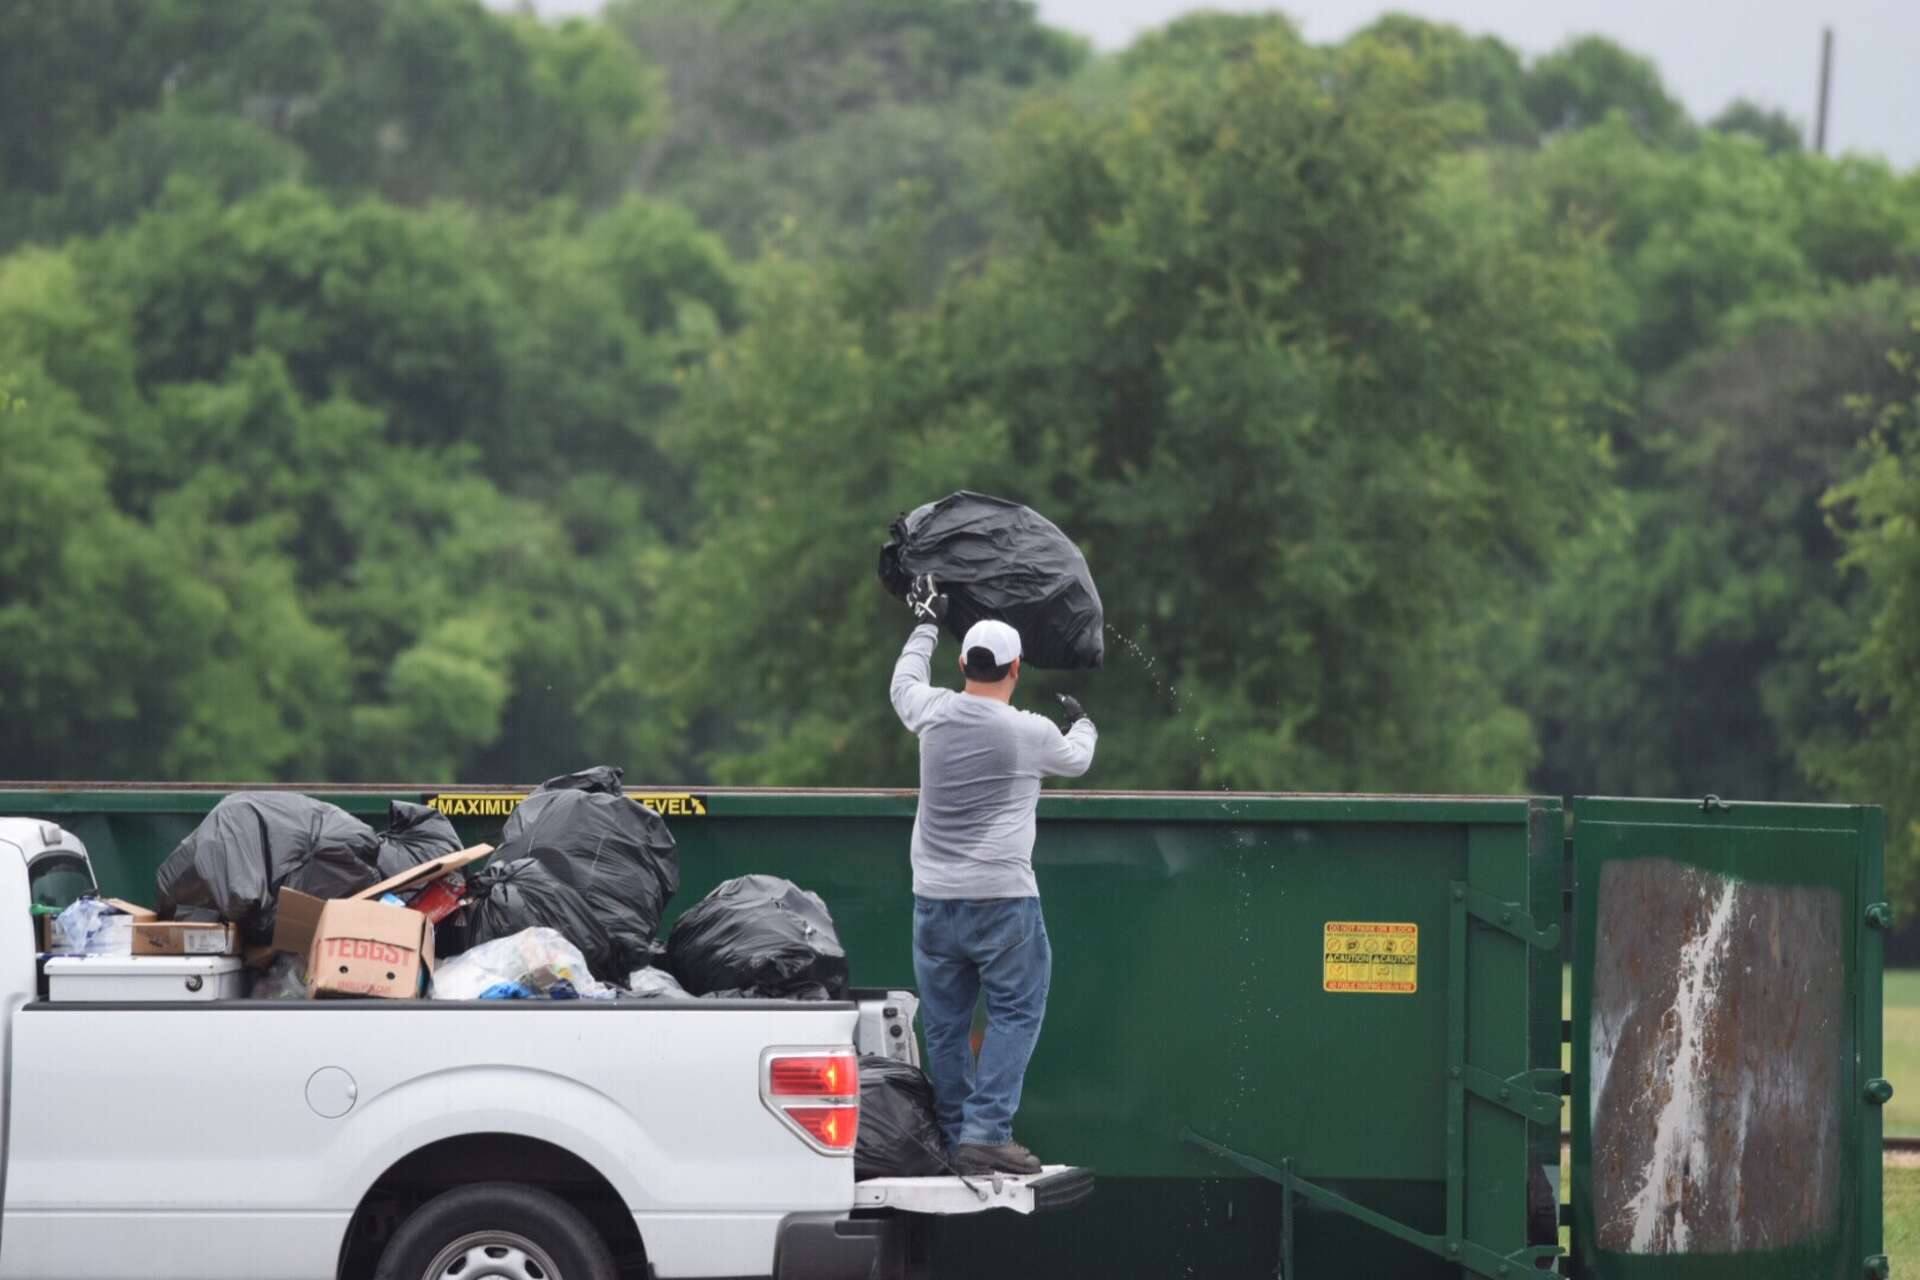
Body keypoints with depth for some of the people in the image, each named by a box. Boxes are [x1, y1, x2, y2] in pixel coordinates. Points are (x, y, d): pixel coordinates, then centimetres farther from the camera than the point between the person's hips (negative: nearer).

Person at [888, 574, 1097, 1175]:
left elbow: (903, 684, 25)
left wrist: (925, 625, 41)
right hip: (1001, 898, -4)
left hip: (933, 900, 4)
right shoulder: (1032, 733, -7)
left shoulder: (934, 713, 1)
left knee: (945, 1023, 10)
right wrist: (1083, 723, 39)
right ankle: (986, 1131, -12)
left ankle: (956, 1136, 14)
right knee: (1015, 1013, -1)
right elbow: (1075, 759, 16)